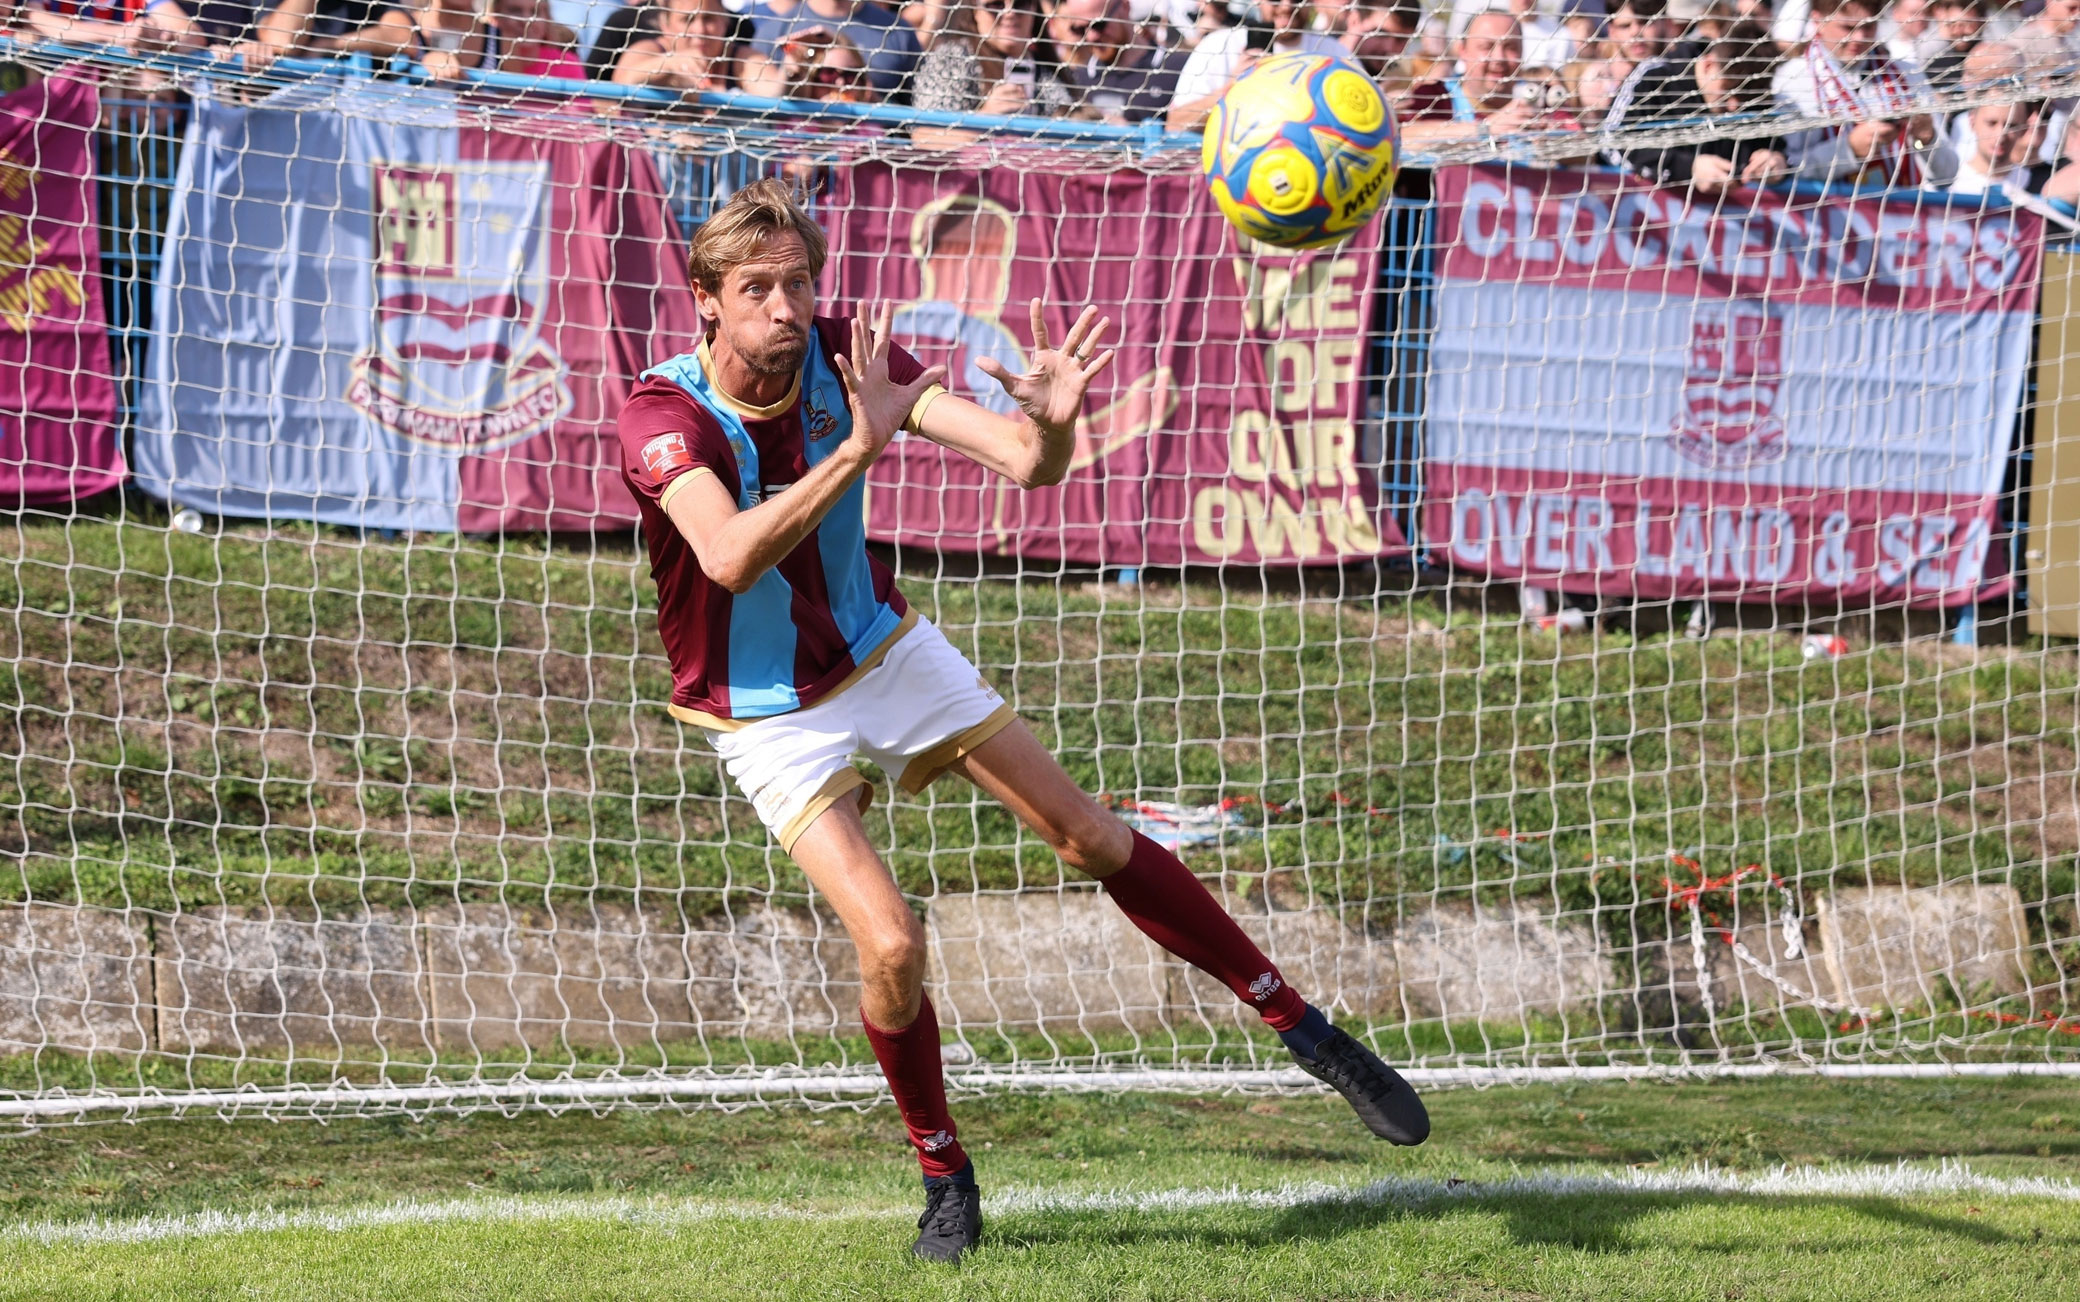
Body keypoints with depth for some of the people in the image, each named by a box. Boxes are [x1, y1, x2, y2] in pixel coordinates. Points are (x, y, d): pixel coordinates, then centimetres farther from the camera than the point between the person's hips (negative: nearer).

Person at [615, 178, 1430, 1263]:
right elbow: (731, 558, -45)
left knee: (1095, 840, 2)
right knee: (890, 943, -18)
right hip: (767, 718, -4)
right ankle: (943, 1177, 7)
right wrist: (858, 444, -55)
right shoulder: (662, 413, -26)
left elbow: (1019, 461, -24)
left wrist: (1048, 424, -48)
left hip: (885, 652, 4)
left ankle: (1304, 1031, 15)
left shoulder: (843, 358, -16)